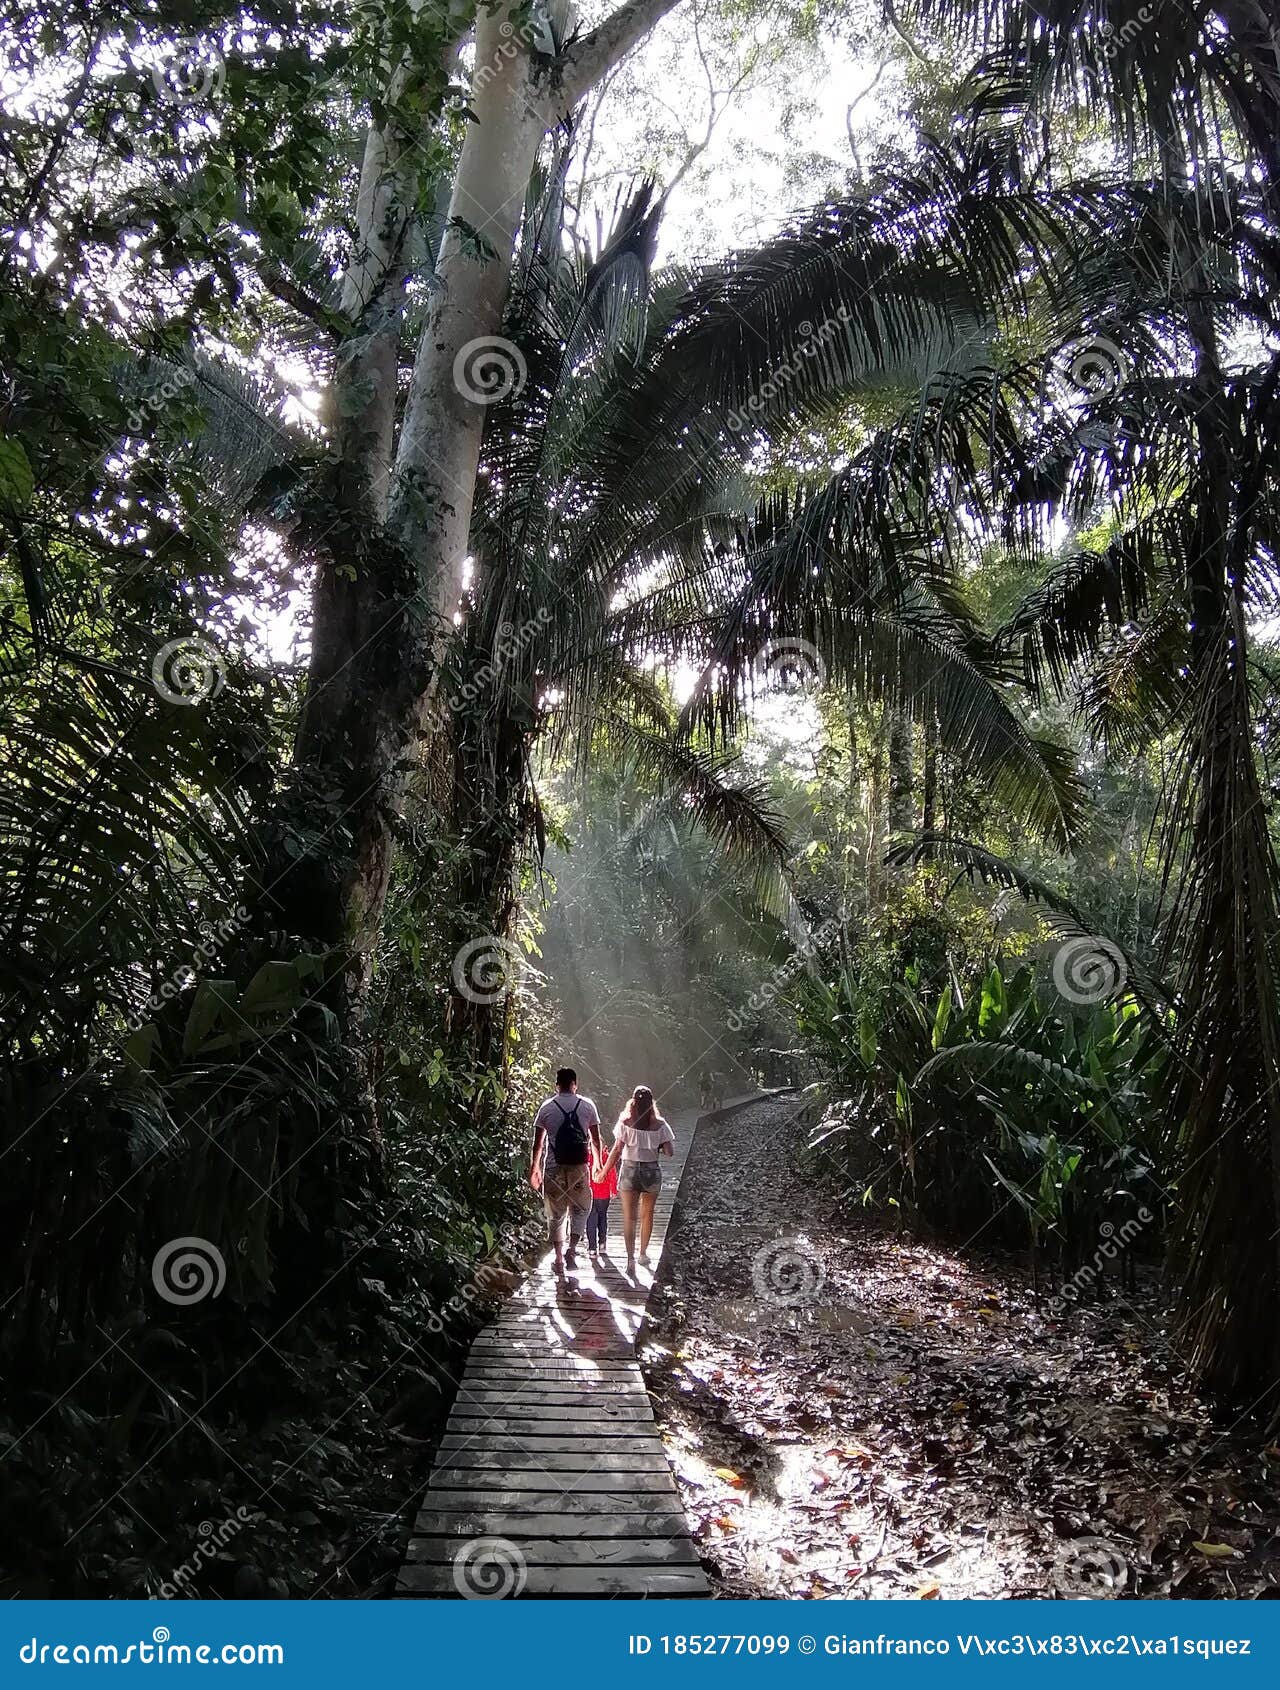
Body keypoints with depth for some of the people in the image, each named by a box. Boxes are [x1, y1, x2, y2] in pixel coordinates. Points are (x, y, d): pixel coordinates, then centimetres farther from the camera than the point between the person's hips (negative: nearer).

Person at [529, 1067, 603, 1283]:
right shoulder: (587, 1106, 2)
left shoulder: (547, 1108, 1)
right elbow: (596, 1139, 4)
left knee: (555, 1214, 11)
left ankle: (559, 1257, 11)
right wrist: (598, 1163, 16)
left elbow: (538, 1142, 2)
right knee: (580, 1209, 13)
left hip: (553, 1168, 0)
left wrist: (534, 1168, 12)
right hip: (579, 1167, 0)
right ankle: (572, 1249, -4)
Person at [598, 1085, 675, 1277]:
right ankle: (643, 1253, 32)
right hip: (651, 1171, 1)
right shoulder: (659, 1125, -6)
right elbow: (670, 1151, -8)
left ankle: (631, 1259, -6)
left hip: (629, 1170, -1)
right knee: (647, 1214, 20)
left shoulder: (625, 1123, -8)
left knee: (629, 1218, 3)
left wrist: (604, 1173, -3)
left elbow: (617, 1150, -10)